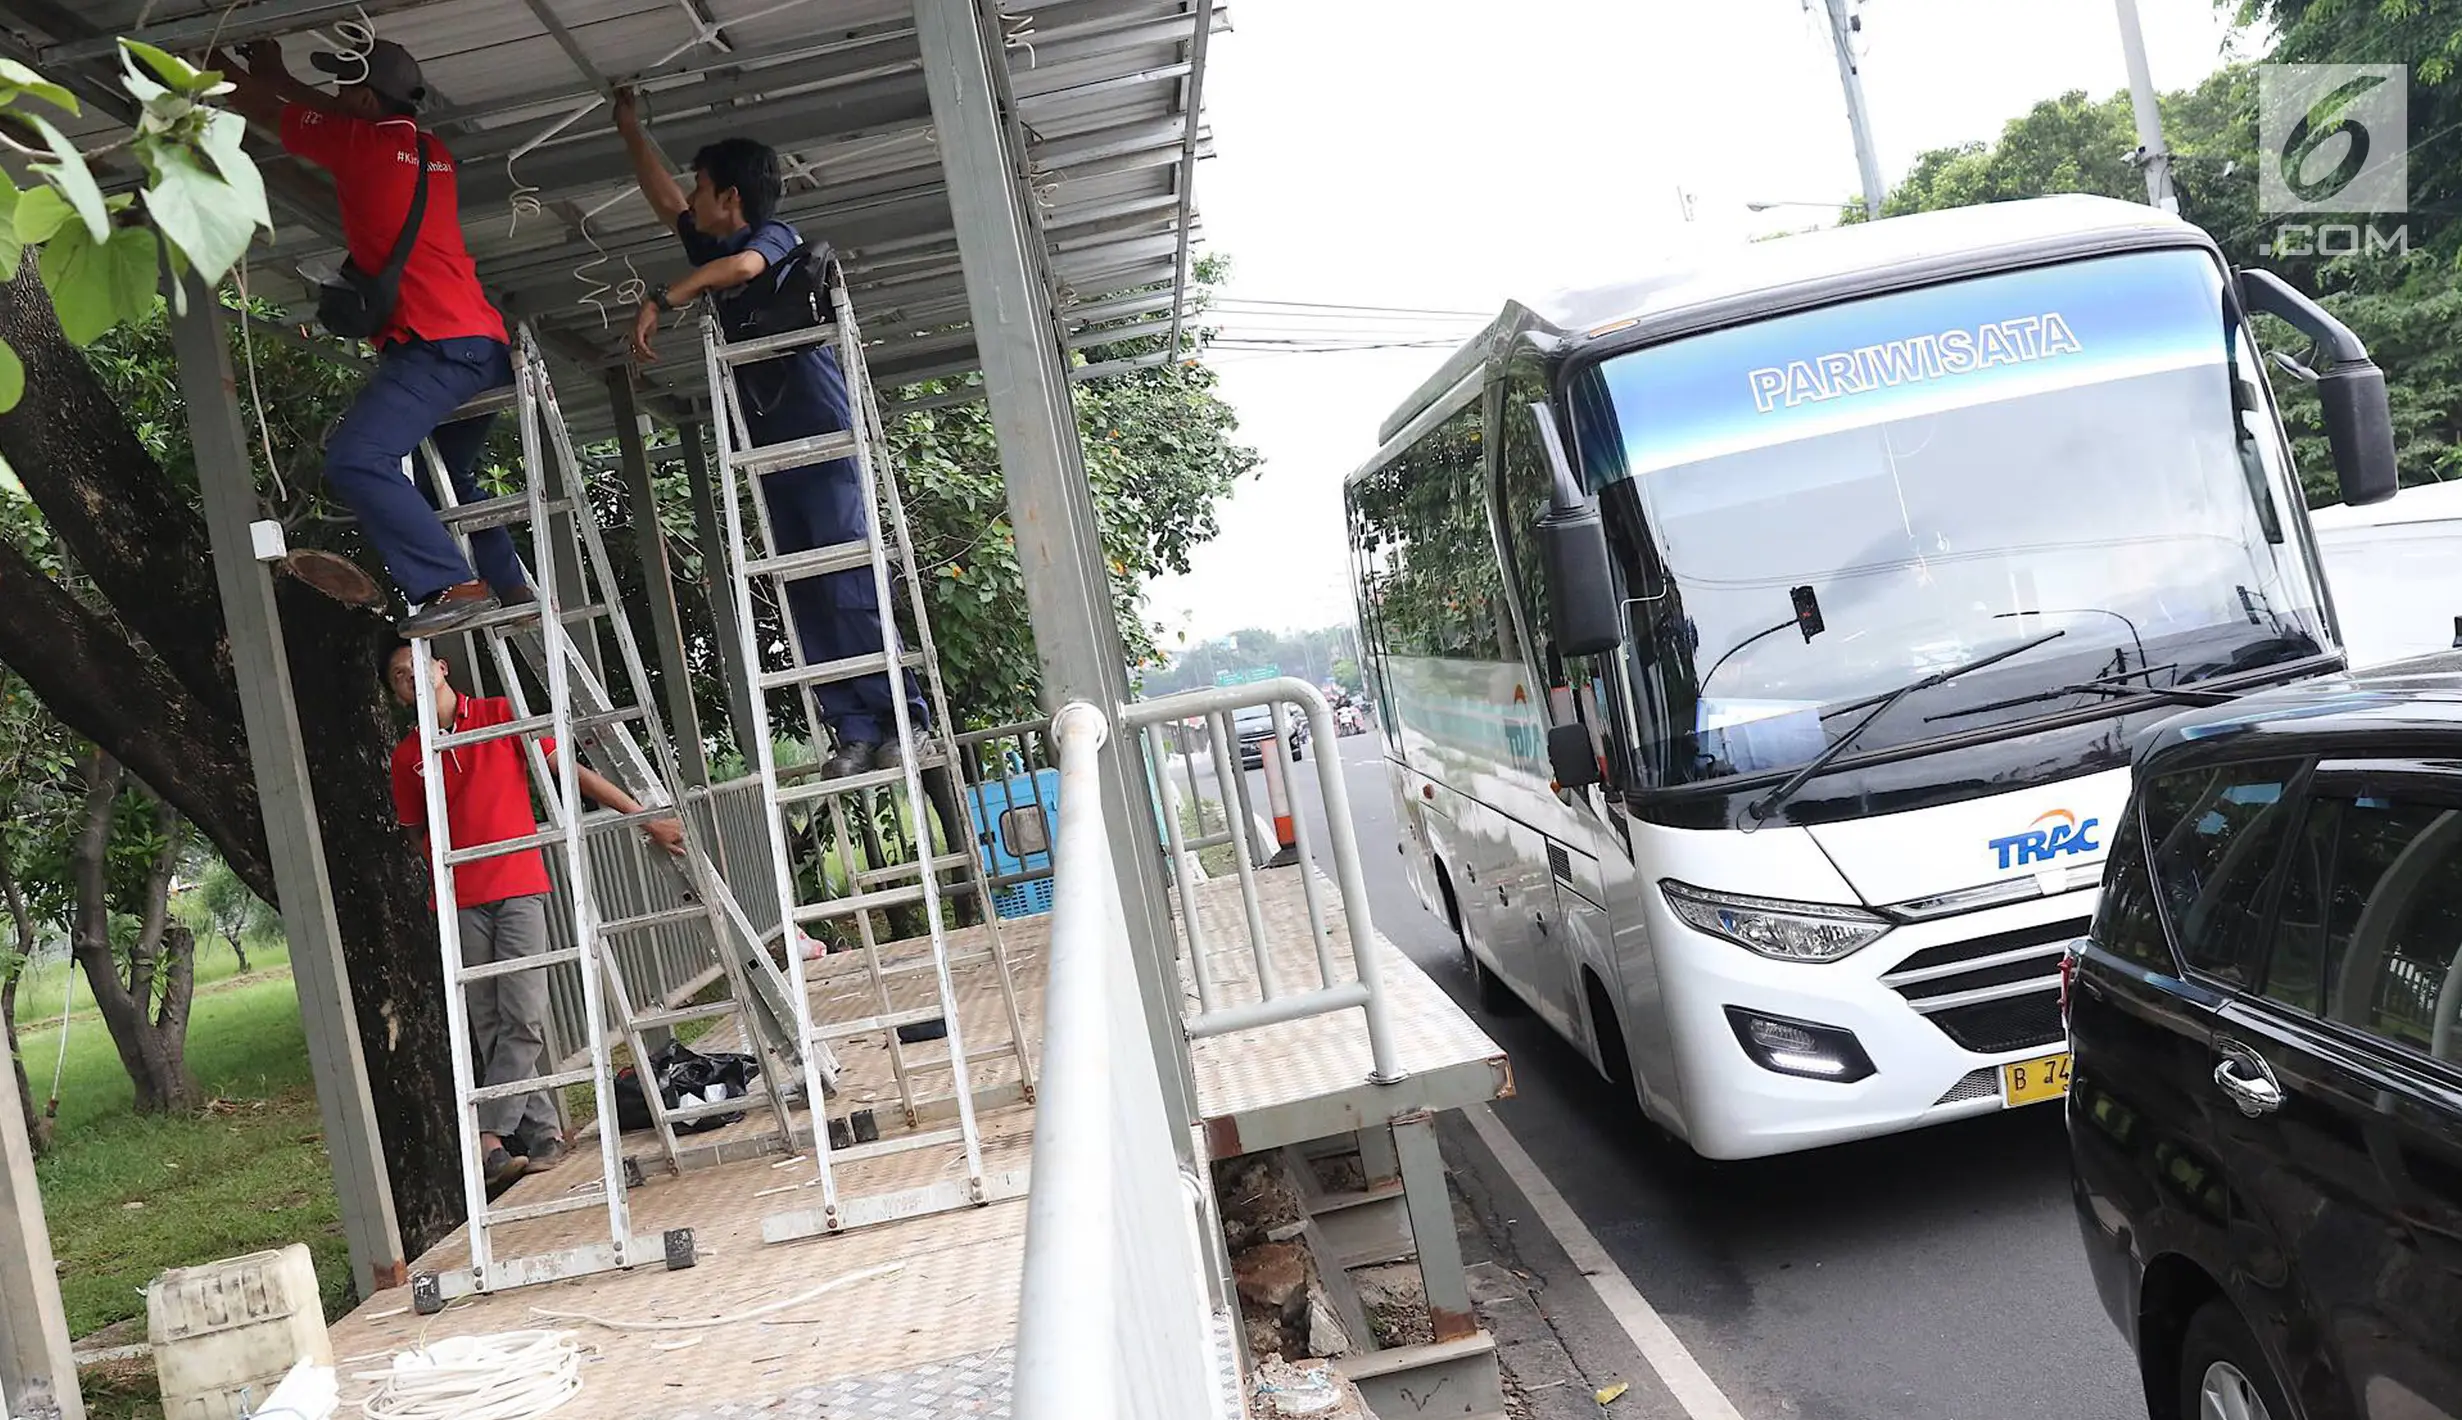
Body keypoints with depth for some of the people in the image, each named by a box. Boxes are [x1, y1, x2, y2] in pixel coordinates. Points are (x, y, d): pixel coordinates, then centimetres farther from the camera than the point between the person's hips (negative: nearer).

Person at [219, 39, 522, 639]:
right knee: (445, 480, 24)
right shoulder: (432, 153, 20)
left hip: (437, 346, -9)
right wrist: (278, 76, 44)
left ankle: (452, 587, -27)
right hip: (486, 347, 9)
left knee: (355, 461, -19)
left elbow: (262, 111, 12)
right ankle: (514, 588, 20)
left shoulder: (364, 143, -2)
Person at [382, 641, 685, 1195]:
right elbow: (415, 832, 21)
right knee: (490, 1028, 0)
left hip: (518, 890, -2)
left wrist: (646, 817, 2)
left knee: (523, 1019, -12)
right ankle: (542, 1133, 6)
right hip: (459, 904, 2)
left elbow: (570, 770, 5)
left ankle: (490, 1136, -9)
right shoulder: (406, 756, 10)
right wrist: (447, 868, 4)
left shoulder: (500, 714, 4)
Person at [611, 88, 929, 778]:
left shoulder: (776, 236, 0)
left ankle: (904, 722, -16)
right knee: (807, 595, -3)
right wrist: (629, 127, 42)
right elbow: (663, 197, 37)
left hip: (821, 435, -8)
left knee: (849, 581, -15)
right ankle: (857, 732, -7)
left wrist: (661, 300, -22)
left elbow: (742, 266, -24)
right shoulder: (715, 250, 22)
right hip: (772, 444, 8)